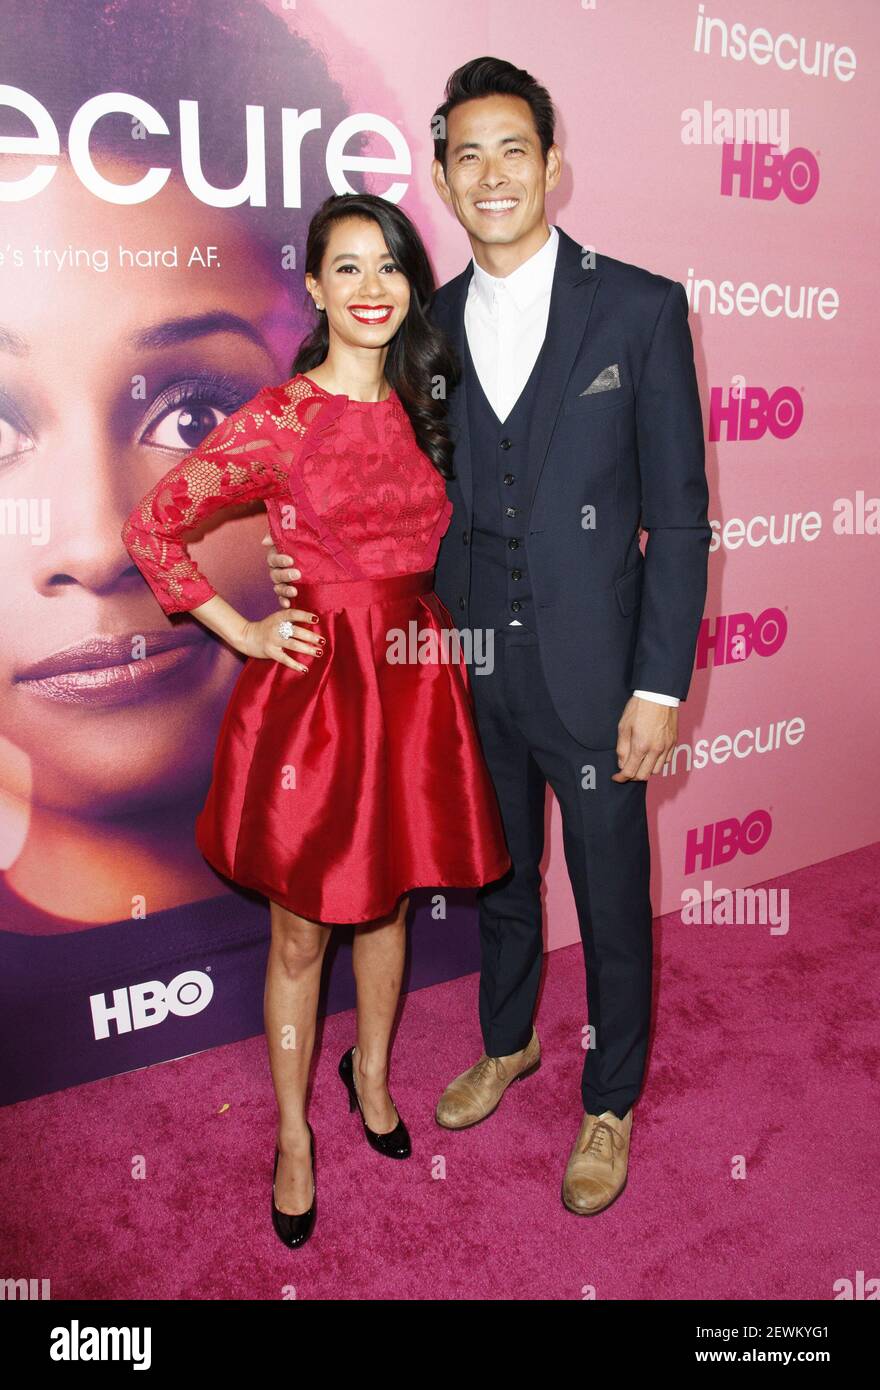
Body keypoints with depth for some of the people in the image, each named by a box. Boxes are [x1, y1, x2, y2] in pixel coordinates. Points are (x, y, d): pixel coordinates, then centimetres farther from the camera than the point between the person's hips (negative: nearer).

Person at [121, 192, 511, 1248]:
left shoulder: (425, 406, 6)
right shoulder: (281, 417, -10)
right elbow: (150, 528, -7)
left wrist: (436, 628, 6)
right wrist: (241, 632, -7)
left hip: (417, 680, 5)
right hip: (315, 684, -4)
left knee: (389, 896, 19)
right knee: (302, 927, 9)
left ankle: (371, 1073, 45)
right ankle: (294, 1137, 30)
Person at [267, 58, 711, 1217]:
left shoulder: (640, 308, -7)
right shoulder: (432, 324, 5)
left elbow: (679, 514, -8)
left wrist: (660, 684, -12)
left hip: (592, 674, -4)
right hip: (474, 671, 4)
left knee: (612, 906, 12)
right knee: (498, 881, 22)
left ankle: (611, 1103, 37)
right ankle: (507, 1044, 49)